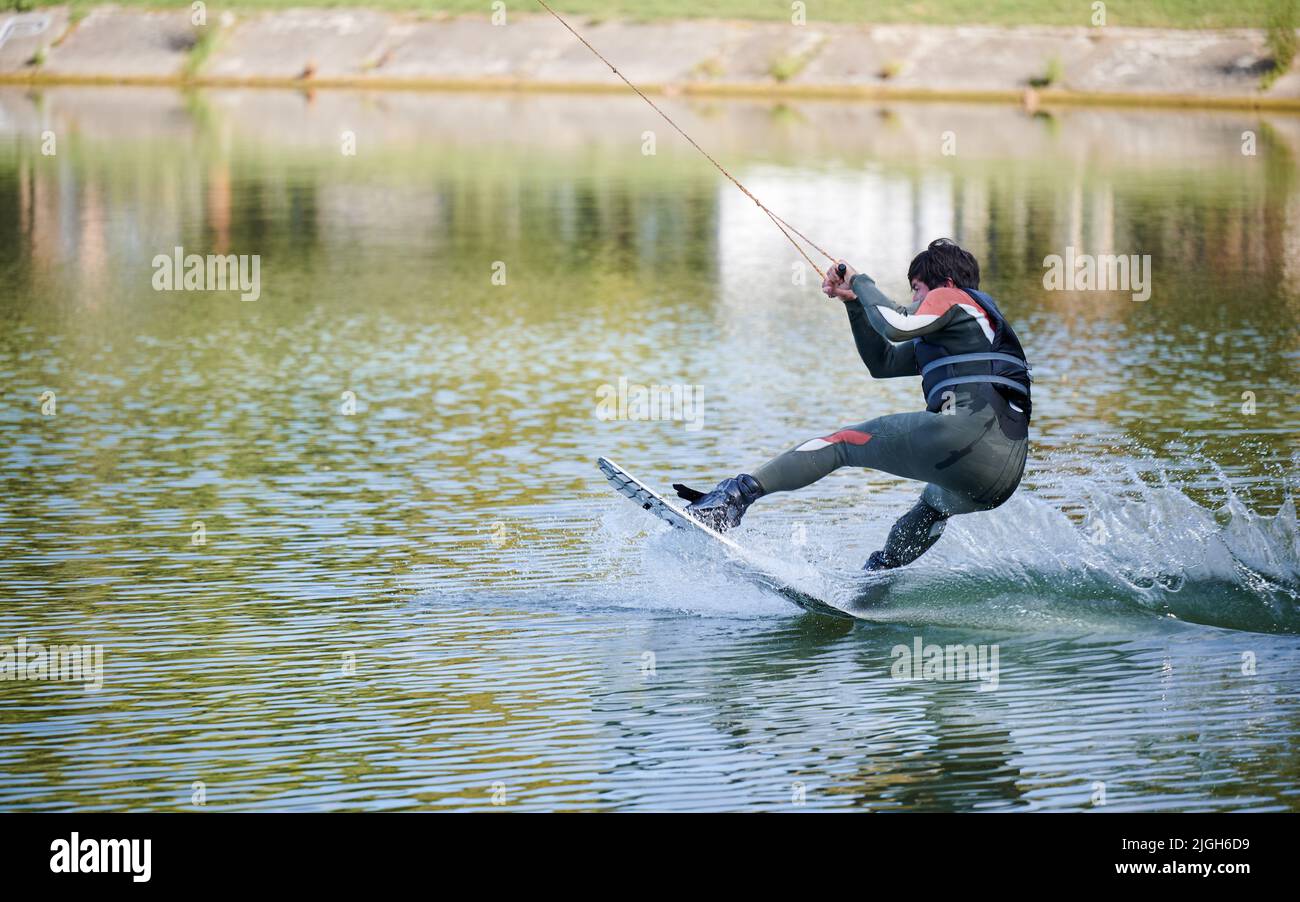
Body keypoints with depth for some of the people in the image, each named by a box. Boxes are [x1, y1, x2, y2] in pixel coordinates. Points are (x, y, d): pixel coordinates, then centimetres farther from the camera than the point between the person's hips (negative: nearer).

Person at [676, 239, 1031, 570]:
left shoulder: (950, 298, 10)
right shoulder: (949, 335, 38)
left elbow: (895, 326, -9)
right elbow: (882, 363, 38)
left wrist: (861, 283, 7)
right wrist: (854, 301, 31)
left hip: (969, 430, -9)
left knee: (842, 442, -4)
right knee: (934, 506, 41)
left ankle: (739, 494, -16)